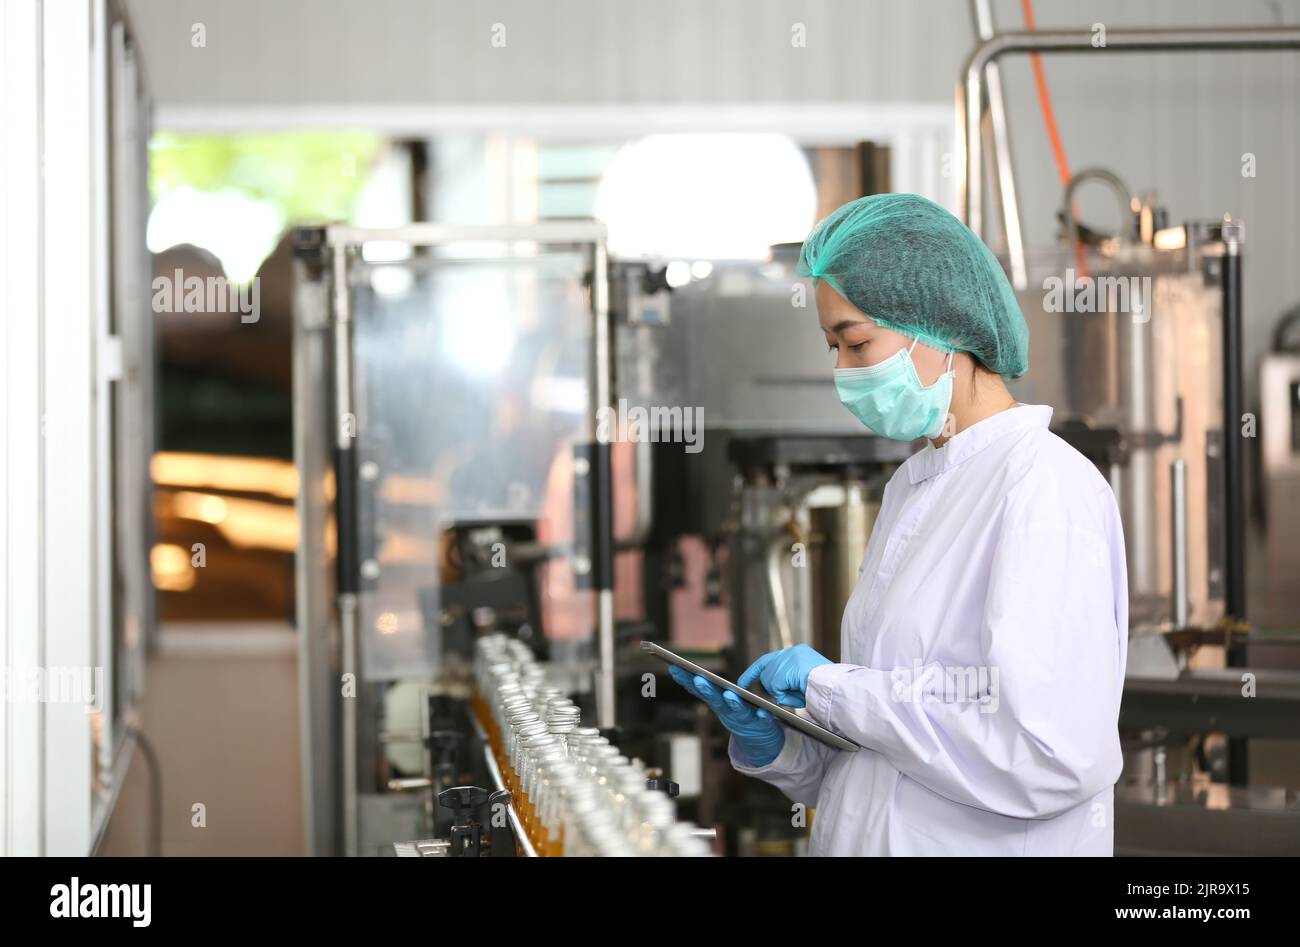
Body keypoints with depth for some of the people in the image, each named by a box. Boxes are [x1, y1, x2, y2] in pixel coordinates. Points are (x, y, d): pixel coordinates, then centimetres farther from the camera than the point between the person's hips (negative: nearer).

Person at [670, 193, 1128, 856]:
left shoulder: (1047, 485, -15)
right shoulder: (909, 489, 9)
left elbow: (1051, 756, -26)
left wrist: (833, 687, -18)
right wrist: (774, 746, -6)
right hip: (861, 840, 7)